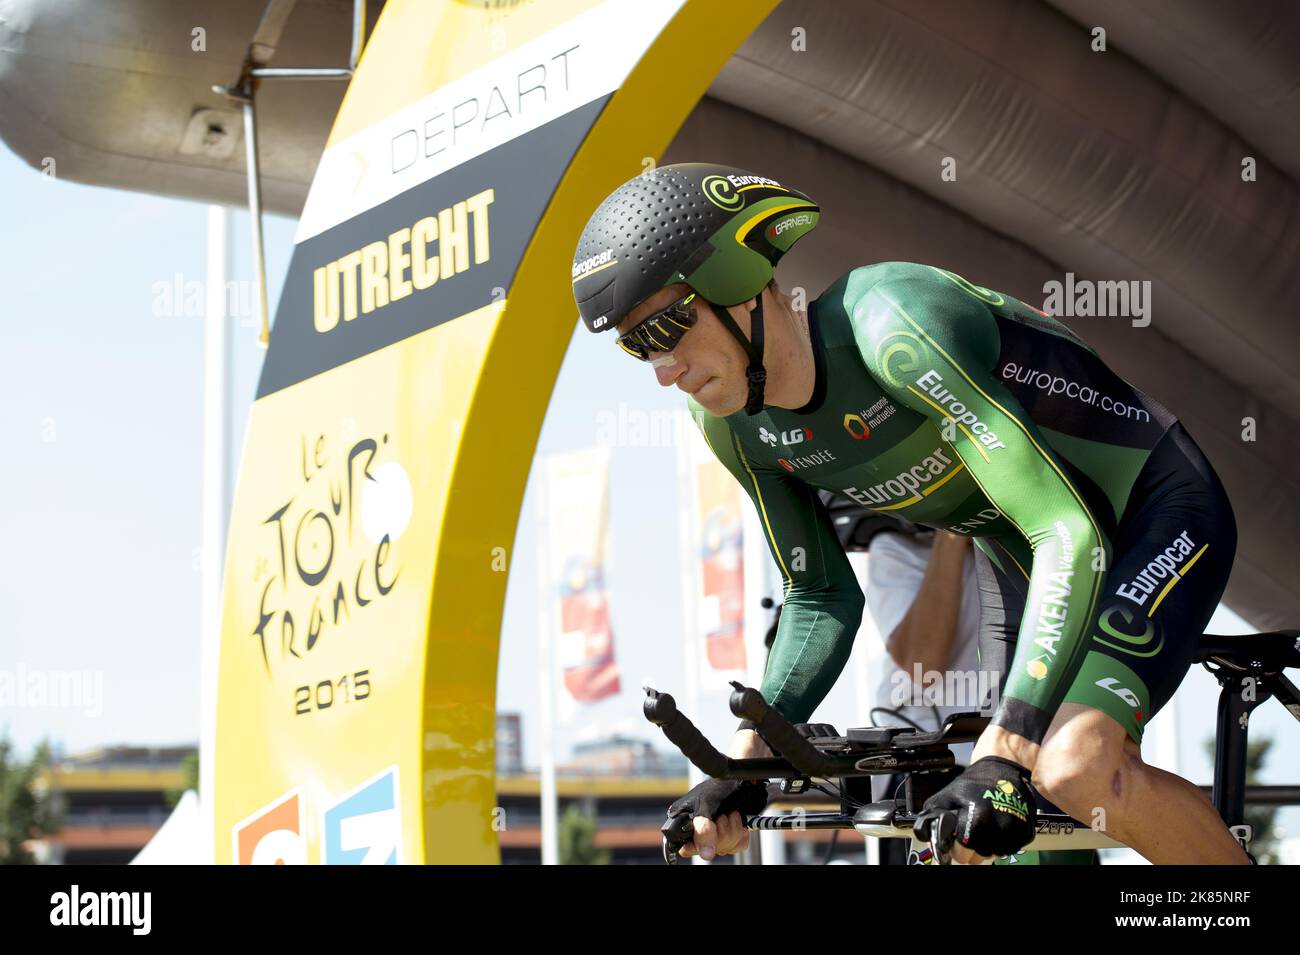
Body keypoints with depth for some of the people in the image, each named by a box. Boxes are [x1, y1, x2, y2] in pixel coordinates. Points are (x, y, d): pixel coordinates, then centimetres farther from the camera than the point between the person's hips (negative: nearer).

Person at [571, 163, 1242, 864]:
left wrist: (1004, 756, -44)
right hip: (1020, 552, 7)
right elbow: (821, 596, 1)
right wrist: (743, 761, -13)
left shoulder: (892, 323, -35)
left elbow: (1070, 535, -38)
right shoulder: (731, 423, -11)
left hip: (1158, 514, -7)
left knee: (1077, 769, -26)